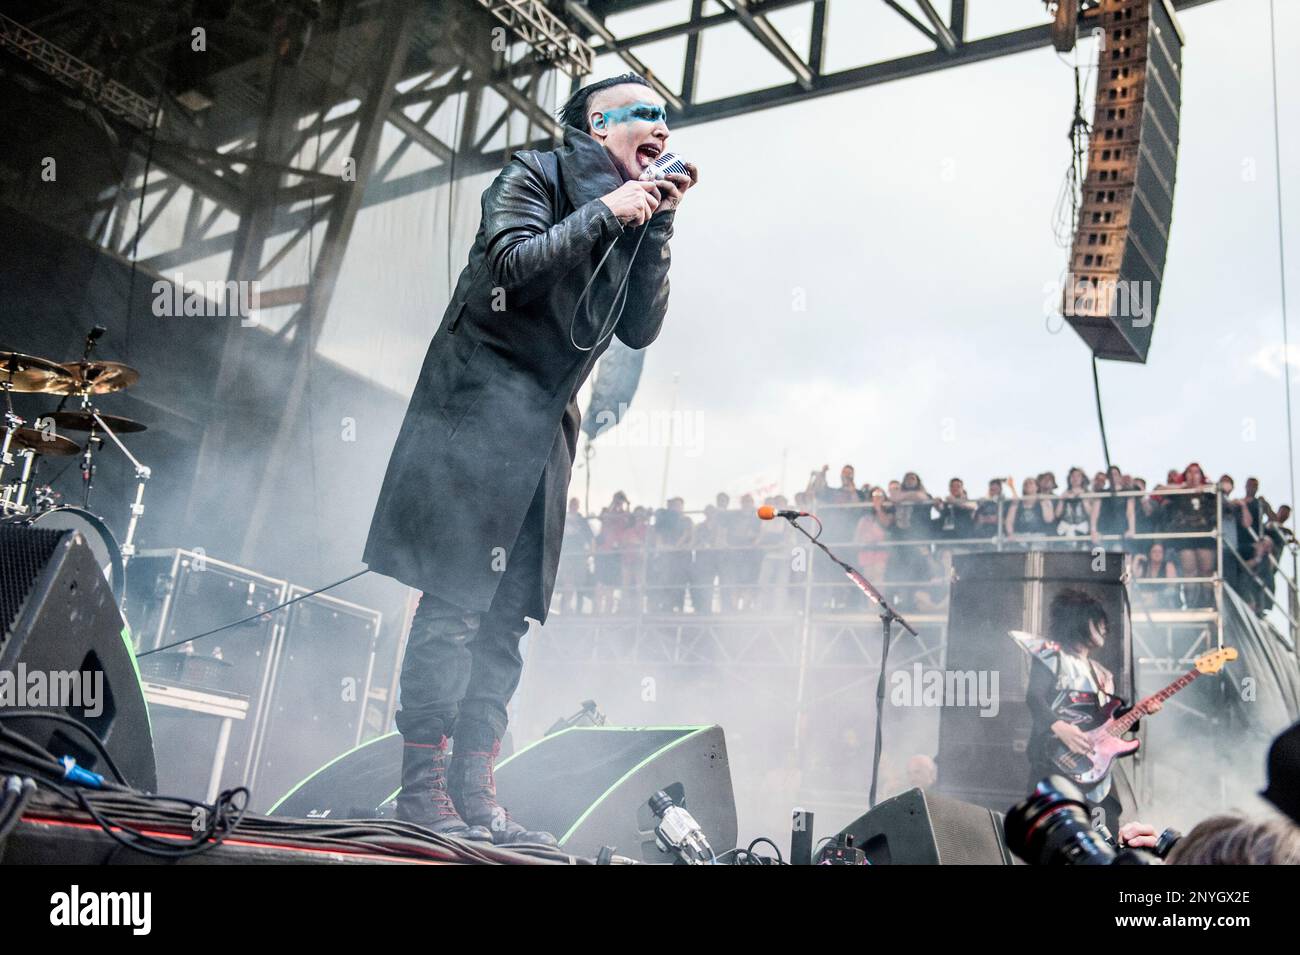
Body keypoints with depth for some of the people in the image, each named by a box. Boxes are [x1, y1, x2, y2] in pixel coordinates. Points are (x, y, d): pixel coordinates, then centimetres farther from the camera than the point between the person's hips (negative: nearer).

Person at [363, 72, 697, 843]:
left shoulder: (630, 218, 17)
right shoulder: (536, 176, 0)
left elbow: (641, 330, 8)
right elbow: (513, 265, -16)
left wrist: (657, 227, 2)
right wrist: (604, 213, -11)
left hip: (545, 431, 7)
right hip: (481, 411, -7)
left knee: (506, 618, 3)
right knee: (454, 605, -11)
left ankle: (475, 793, 6)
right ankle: (423, 789, -5)